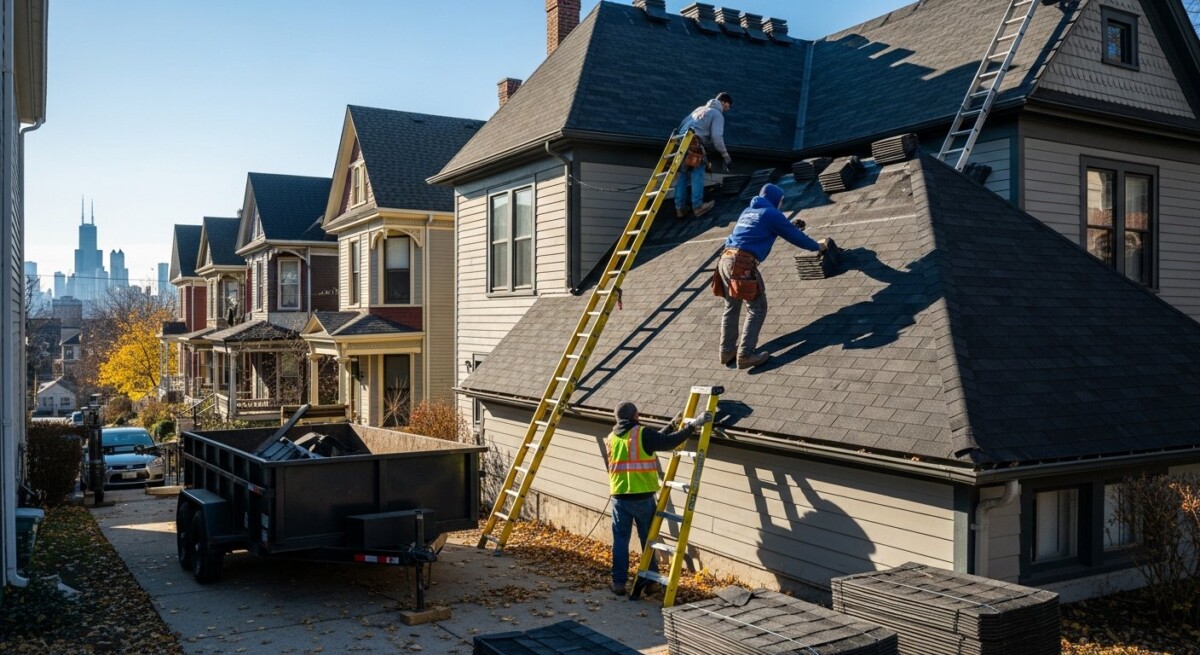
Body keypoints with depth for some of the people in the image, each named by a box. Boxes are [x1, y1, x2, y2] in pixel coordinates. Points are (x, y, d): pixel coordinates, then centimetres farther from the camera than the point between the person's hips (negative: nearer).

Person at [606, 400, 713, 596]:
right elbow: (667, 442, -18)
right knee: (649, 540, 11)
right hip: (642, 497, -4)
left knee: (620, 540, 8)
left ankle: (619, 583, 6)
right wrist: (692, 425, -14)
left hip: (619, 497, 4)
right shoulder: (643, 434, -9)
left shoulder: (611, 438, 10)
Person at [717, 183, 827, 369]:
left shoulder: (748, 211, 27)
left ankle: (727, 351, 26)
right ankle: (745, 355, -5)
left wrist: (793, 227, 55)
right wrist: (818, 246, 28)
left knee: (731, 306, 19)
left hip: (725, 259, 8)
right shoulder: (772, 214, 5)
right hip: (743, 264, -8)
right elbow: (794, 236, 12)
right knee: (757, 308, 0)